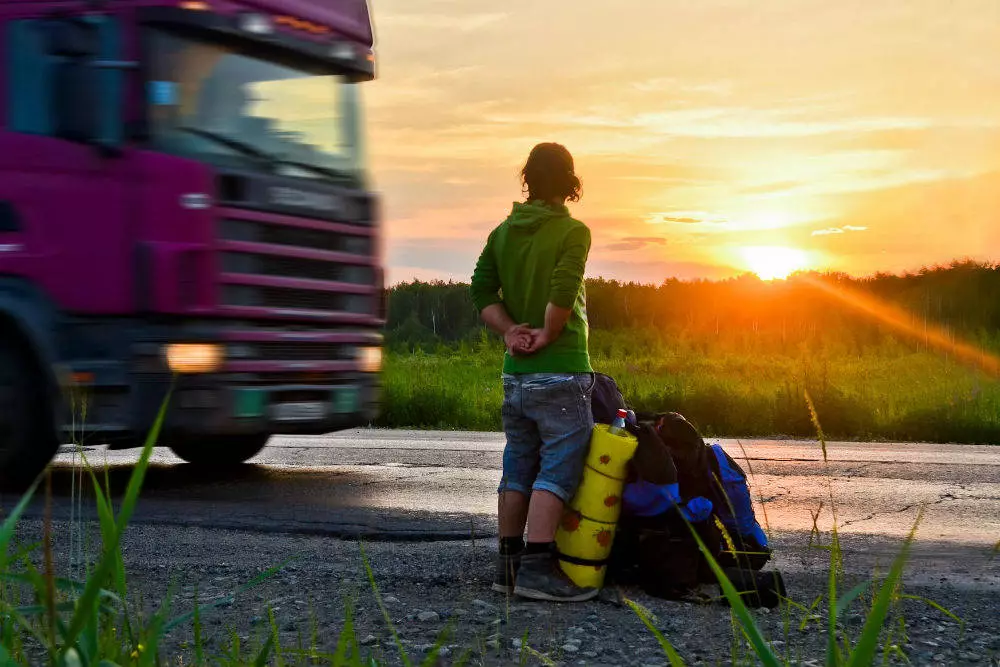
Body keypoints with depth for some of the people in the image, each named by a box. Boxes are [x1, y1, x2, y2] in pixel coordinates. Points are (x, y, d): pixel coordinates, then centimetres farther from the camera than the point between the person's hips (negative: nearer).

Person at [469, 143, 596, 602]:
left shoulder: (502, 232, 12)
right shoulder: (573, 231, -9)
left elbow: (482, 292, 6)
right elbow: (564, 289, -24)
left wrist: (510, 331, -2)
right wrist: (548, 334, -12)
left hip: (515, 372, 7)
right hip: (560, 373, -7)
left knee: (518, 467, 12)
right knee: (558, 468, -5)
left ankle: (508, 563, 16)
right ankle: (537, 567, -10)